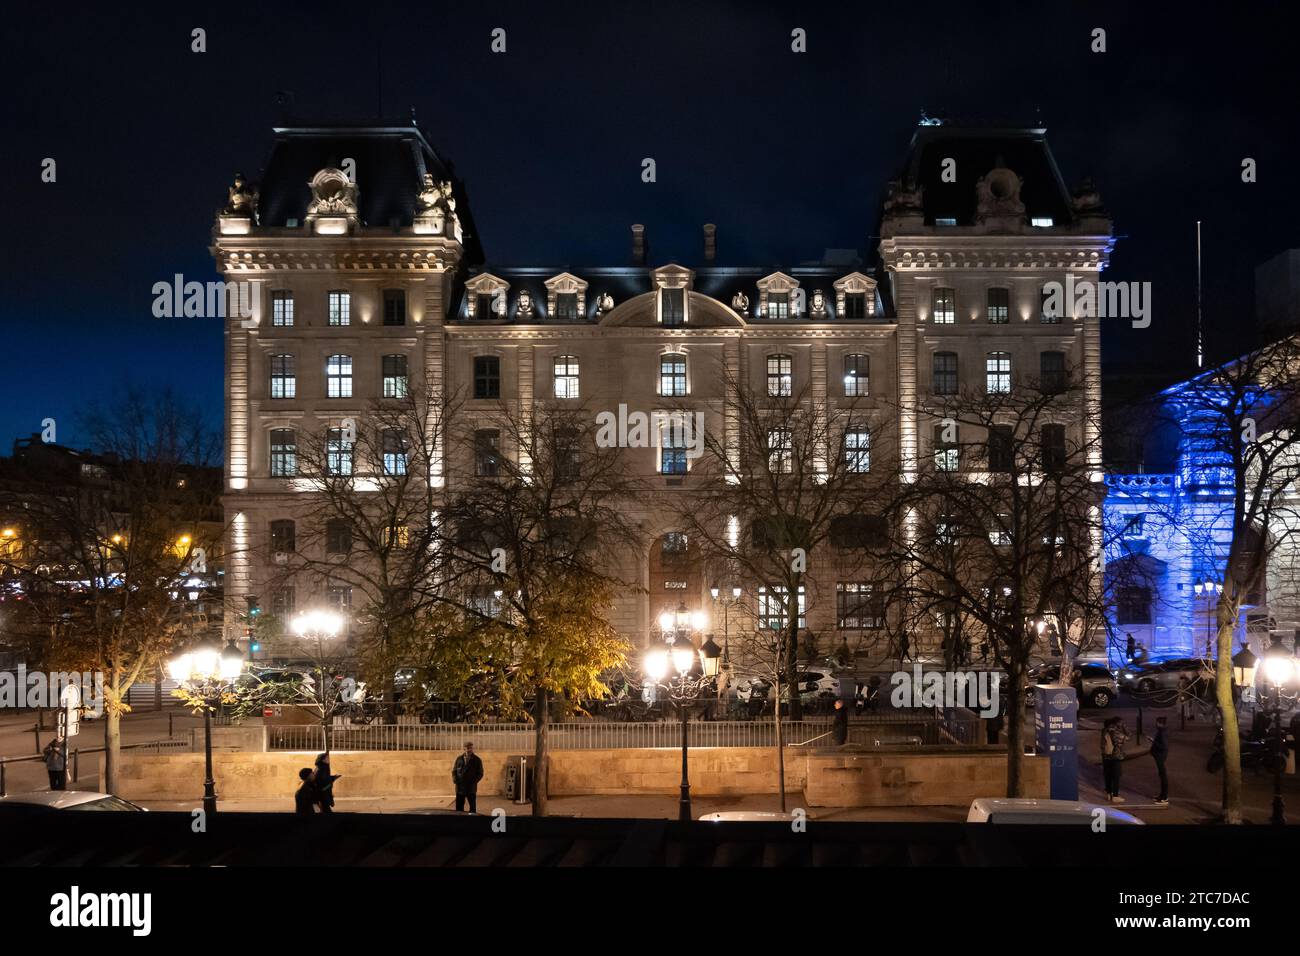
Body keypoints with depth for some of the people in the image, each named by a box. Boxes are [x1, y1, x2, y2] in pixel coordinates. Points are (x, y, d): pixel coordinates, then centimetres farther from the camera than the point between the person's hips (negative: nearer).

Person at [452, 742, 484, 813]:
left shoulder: (477, 760, 0)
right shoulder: (459, 759, 7)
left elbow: (480, 773, 0)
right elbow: (454, 770, 14)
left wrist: (474, 781, -14)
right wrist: (454, 778, -5)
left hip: (471, 788, -2)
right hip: (460, 787, 3)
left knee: (473, 807, 3)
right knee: (459, 807, 6)